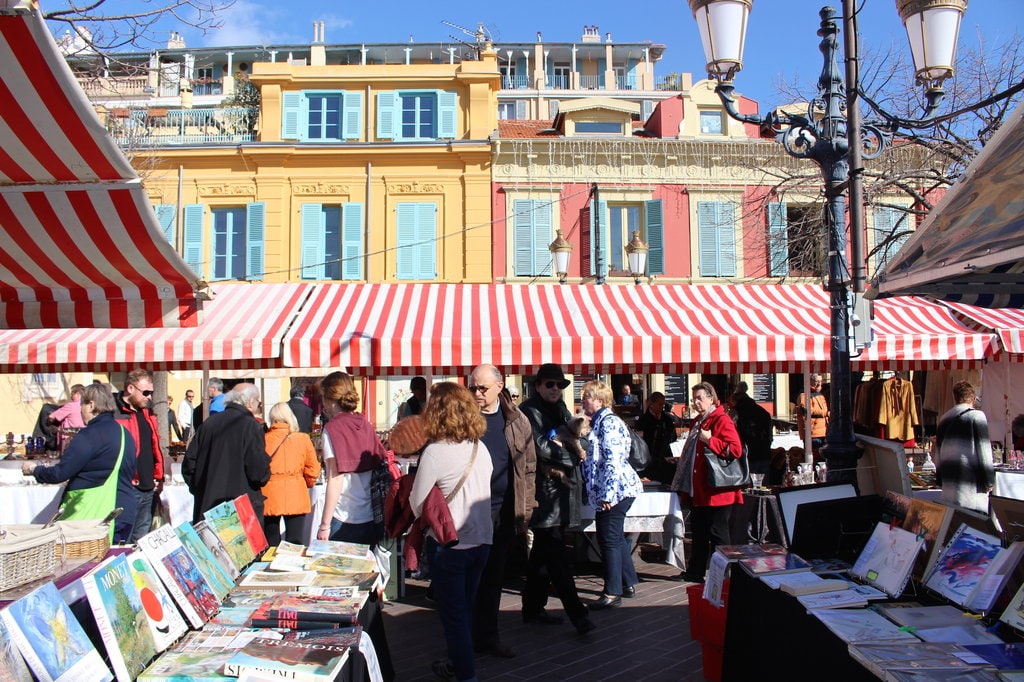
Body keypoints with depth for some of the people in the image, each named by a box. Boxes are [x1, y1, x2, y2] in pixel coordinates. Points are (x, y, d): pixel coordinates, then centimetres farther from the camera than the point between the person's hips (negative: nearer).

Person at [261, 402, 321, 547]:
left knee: (270, 545, 11)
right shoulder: (303, 439, -2)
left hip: (269, 498, 0)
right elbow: (313, 470, -1)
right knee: (295, 545, 5)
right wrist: (307, 484, 18)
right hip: (296, 497, 0)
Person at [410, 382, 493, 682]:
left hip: (450, 543, -6)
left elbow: (417, 504, -13)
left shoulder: (435, 452, -17)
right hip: (482, 539, 7)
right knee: (465, 606, 22)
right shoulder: (481, 448, 1)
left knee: (453, 612, 9)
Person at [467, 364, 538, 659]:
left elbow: (528, 467, 5)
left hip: (503, 511, 2)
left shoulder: (517, 422, 2)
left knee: (493, 577, 14)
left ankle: (487, 636, 27)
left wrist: (525, 509, 2)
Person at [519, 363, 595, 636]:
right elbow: (540, 446, -17)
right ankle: (576, 612, -6)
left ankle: (532, 607, 24)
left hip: (561, 492, 8)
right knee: (555, 553, -7)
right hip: (543, 492, -8)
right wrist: (571, 456, -6)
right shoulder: (529, 411, -7)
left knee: (542, 551, 14)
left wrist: (561, 466, -9)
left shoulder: (561, 411, 16)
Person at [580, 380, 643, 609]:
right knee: (616, 538, 17)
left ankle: (612, 593, 3)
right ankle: (629, 584, 29)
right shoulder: (598, 421, 16)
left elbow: (614, 460, -22)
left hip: (616, 489, -10)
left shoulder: (609, 422, -15)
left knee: (609, 539, -4)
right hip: (611, 491, 10)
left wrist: (607, 494, -24)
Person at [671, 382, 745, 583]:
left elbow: (736, 449, -23)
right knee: (699, 532, 15)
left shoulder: (722, 421, -12)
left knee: (717, 533, -1)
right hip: (699, 490, 9)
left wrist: (710, 440, -23)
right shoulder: (698, 421, 17)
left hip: (717, 490, -9)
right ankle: (695, 572, 24)